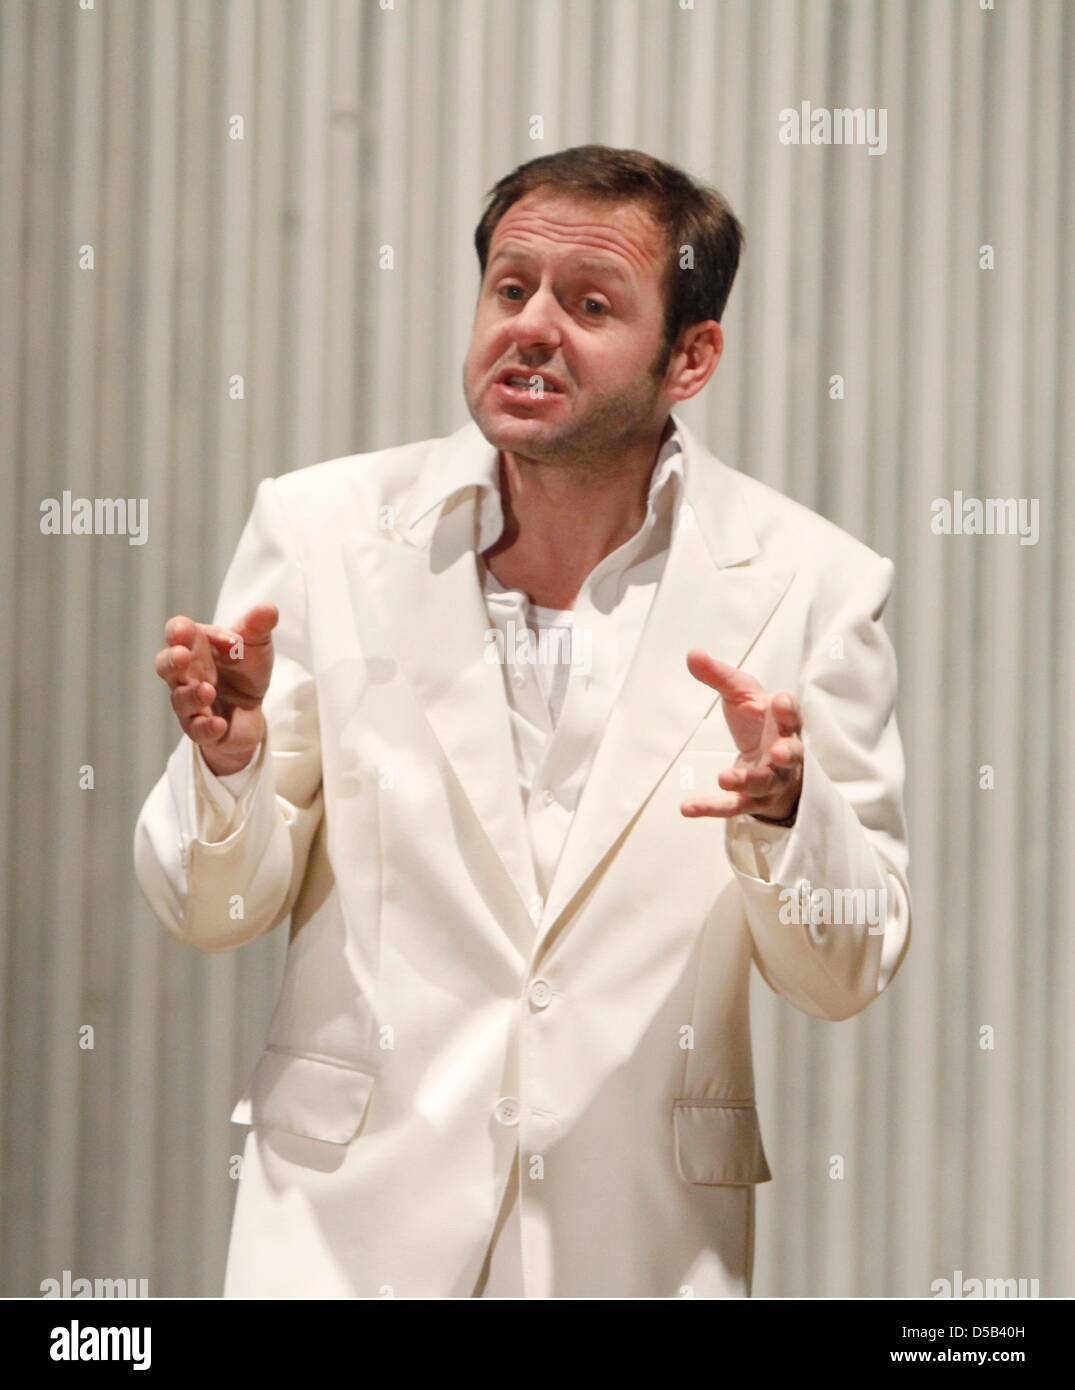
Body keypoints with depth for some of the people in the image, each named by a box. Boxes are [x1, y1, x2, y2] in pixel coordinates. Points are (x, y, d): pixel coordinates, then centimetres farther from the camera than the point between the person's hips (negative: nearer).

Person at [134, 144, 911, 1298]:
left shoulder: (810, 585, -7)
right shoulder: (324, 529, -5)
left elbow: (845, 976, -3)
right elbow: (215, 912, 0)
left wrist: (787, 813, -22)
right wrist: (228, 762, -20)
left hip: (642, 1242, 0)